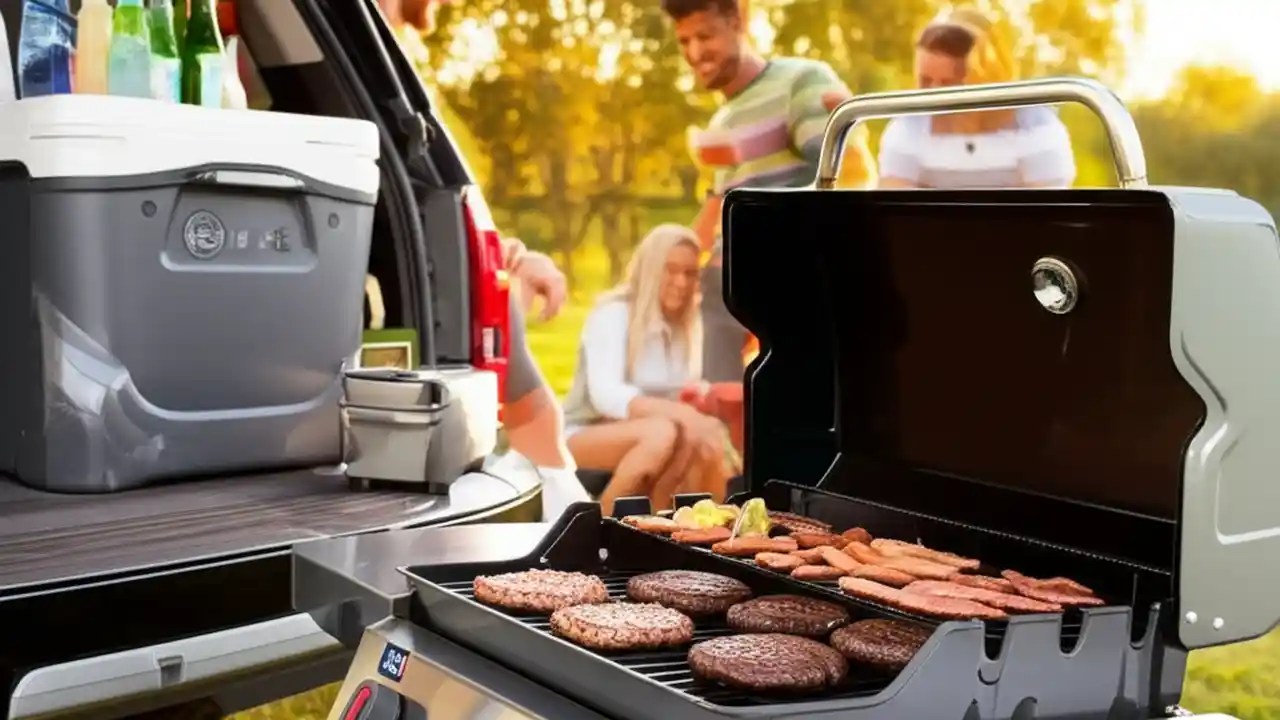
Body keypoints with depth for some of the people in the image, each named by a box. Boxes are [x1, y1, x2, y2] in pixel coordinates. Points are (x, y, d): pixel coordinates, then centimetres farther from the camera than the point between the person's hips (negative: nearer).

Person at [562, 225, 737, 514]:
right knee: (662, 432, -34)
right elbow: (605, 395, -28)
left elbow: (689, 395, 3)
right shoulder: (613, 314, -14)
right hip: (584, 437, -6)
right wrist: (680, 413, -40)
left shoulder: (689, 326, 8)